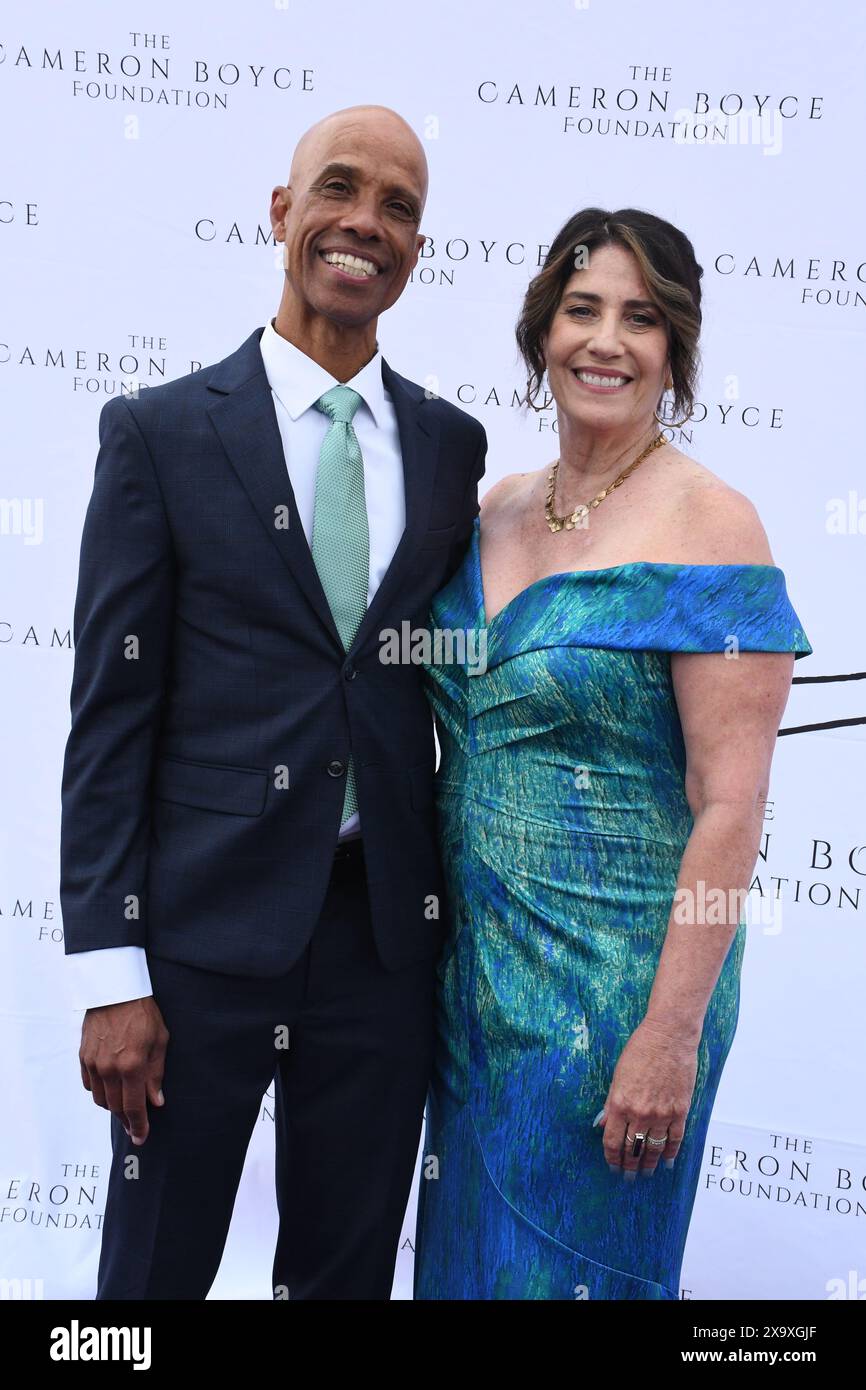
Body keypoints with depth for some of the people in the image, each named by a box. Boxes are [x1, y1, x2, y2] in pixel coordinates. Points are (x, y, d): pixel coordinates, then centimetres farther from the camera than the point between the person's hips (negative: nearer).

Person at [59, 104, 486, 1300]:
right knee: (156, 1265, 12)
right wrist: (110, 974, -9)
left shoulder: (452, 445, 7)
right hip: (204, 928, -3)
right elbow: (111, 710, -6)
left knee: (349, 1268, 17)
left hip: (384, 932, 3)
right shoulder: (158, 433, -3)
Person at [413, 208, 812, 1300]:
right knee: (467, 1245, 19)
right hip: (475, 955, 6)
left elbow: (730, 802, -17)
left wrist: (671, 1035, -20)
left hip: (613, 975, -6)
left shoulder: (708, 521, -13)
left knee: (568, 1260, 10)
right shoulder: (499, 507, 6)